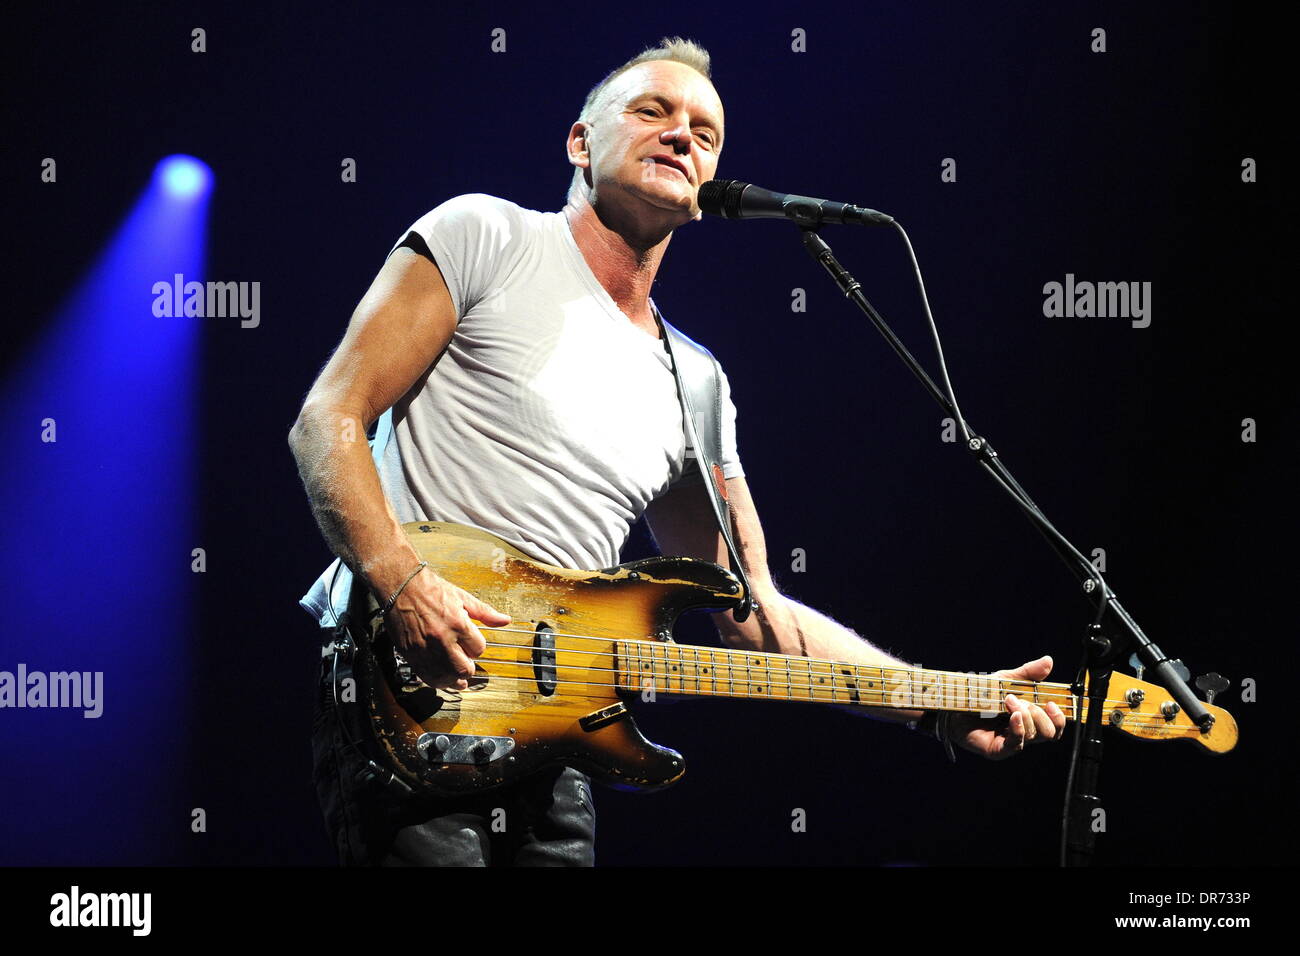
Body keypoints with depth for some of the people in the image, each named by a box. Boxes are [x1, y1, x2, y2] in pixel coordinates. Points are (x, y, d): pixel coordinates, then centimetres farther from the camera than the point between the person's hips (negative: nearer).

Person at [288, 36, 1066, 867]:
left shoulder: (692, 387, 17)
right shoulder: (486, 238, 2)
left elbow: (754, 612, 17)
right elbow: (329, 421, -5)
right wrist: (406, 589, -21)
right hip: (407, 699, -6)